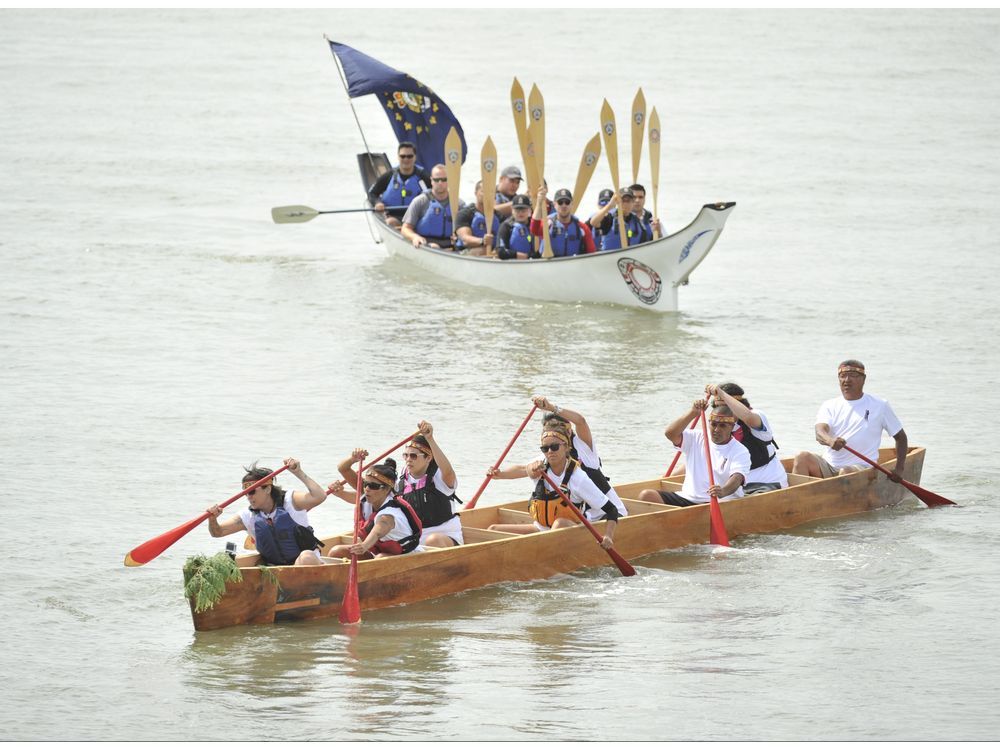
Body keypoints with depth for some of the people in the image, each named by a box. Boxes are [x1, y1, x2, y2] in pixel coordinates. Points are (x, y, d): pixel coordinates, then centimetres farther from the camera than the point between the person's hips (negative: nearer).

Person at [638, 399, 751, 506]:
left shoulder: (740, 452, -2)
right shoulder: (697, 438, 11)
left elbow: (737, 478, -20)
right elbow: (670, 433, -4)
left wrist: (723, 491, -43)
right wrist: (693, 413, -16)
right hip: (687, 499, 4)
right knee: (647, 496, -14)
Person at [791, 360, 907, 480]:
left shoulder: (880, 406, 8)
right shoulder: (829, 406, 12)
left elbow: (900, 437, 15)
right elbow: (820, 432, -8)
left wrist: (899, 470, 1)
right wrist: (830, 440, -34)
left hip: (861, 468, -3)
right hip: (828, 465, 3)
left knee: (846, 473, -37)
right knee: (802, 458, -25)